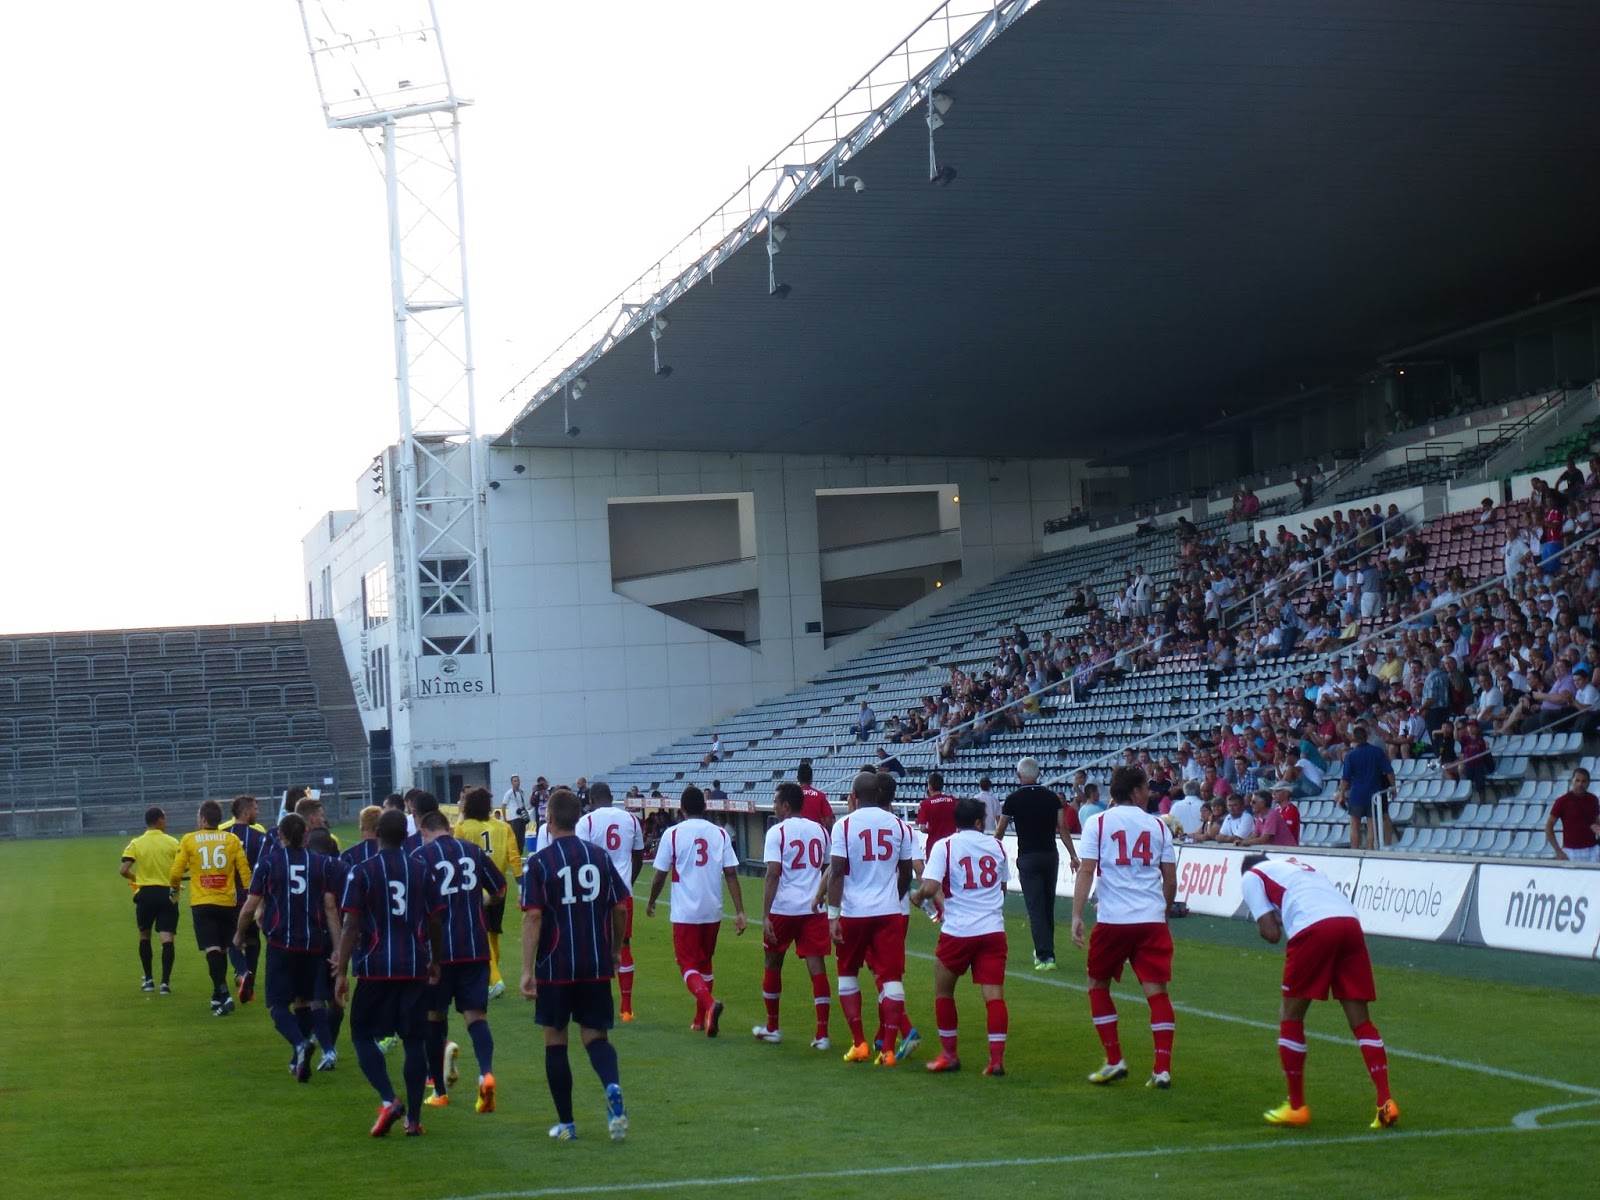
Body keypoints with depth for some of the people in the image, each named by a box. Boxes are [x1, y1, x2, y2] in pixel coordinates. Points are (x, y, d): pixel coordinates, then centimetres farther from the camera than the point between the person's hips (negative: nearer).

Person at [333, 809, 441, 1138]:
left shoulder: (362, 872, -5)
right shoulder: (422, 871, 5)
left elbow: (351, 926, -9)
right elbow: (435, 923, 8)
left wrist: (341, 971, -6)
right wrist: (435, 962, 22)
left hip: (376, 968, -3)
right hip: (415, 968, 3)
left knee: (362, 1035, 9)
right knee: (414, 1040, 8)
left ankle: (389, 1100, -10)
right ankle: (414, 1118, 7)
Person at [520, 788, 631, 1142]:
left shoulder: (538, 863, -7)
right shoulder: (600, 857, 4)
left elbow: (533, 917, -13)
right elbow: (621, 908, 7)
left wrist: (527, 970, -12)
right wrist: (614, 951, 22)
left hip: (555, 967, -3)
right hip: (597, 966, 3)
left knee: (555, 1040, 10)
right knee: (594, 1035, 10)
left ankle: (565, 1123, 12)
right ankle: (613, 1089, -21)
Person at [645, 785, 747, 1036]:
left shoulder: (672, 834, -5)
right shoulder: (720, 834, 2)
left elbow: (660, 875, -1)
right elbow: (731, 874, -2)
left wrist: (651, 902, 16)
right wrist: (740, 912, -2)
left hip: (685, 913, -4)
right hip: (713, 911, 4)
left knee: (688, 965, -1)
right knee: (704, 963, 20)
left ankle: (709, 1004, -28)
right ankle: (701, 1019, 25)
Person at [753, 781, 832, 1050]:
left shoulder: (777, 832, -6)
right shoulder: (820, 831, 9)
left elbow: (773, 875, -14)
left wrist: (765, 916, -15)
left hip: (783, 908, -3)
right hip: (814, 908, 3)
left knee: (772, 964, 15)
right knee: (817, 967, -1)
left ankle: (772, 1027, 25)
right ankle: (822, 1033, -9)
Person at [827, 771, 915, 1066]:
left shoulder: (844, 825, -5)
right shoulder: (899, 825, 5)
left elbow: (837, 872, -9)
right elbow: (906, 873, 13)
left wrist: (833, 914, -8)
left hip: (854, 912, -2)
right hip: (890, 912, 2)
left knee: (847, 973, 16)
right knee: (891, 977, 3)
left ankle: (859, 1043, 13)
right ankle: (888, 1049, -3)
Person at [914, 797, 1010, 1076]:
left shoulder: (944, 846, -4)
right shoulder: (996, 846, 9)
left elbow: (930, 888, -15)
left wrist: (919, 895, 7)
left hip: (958, 931, -3)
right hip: (993, 930, 3)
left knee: (943, 991, 16)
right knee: (994, 995, -1)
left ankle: (949, 1055, 20)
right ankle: (997, 1058, -10)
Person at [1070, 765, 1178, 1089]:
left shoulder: (1098, 823, 3)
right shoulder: (1158, 826, 9)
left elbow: (1086, 871, -6)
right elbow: (1170, 880, 11)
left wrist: (1076, 916, -6)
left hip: (1113, 920, -1)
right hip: (1152, 920, 1)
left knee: (1098, 984, 16)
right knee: (1156, 990, 2)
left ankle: (1114, 1060, 11)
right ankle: (1162, 1068, -5)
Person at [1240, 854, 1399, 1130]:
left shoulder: (1251, 877, 20)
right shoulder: (1300, 866, 38)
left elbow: (1272, 934, 10)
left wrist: (1265, 922, 31)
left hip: (1313, 928, -5)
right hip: (1350, 922, 5)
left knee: (1291, 1017, 10)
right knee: (1360, 1020, 9)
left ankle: (1296, 1107, 14)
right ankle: (1386, 1103, 0)